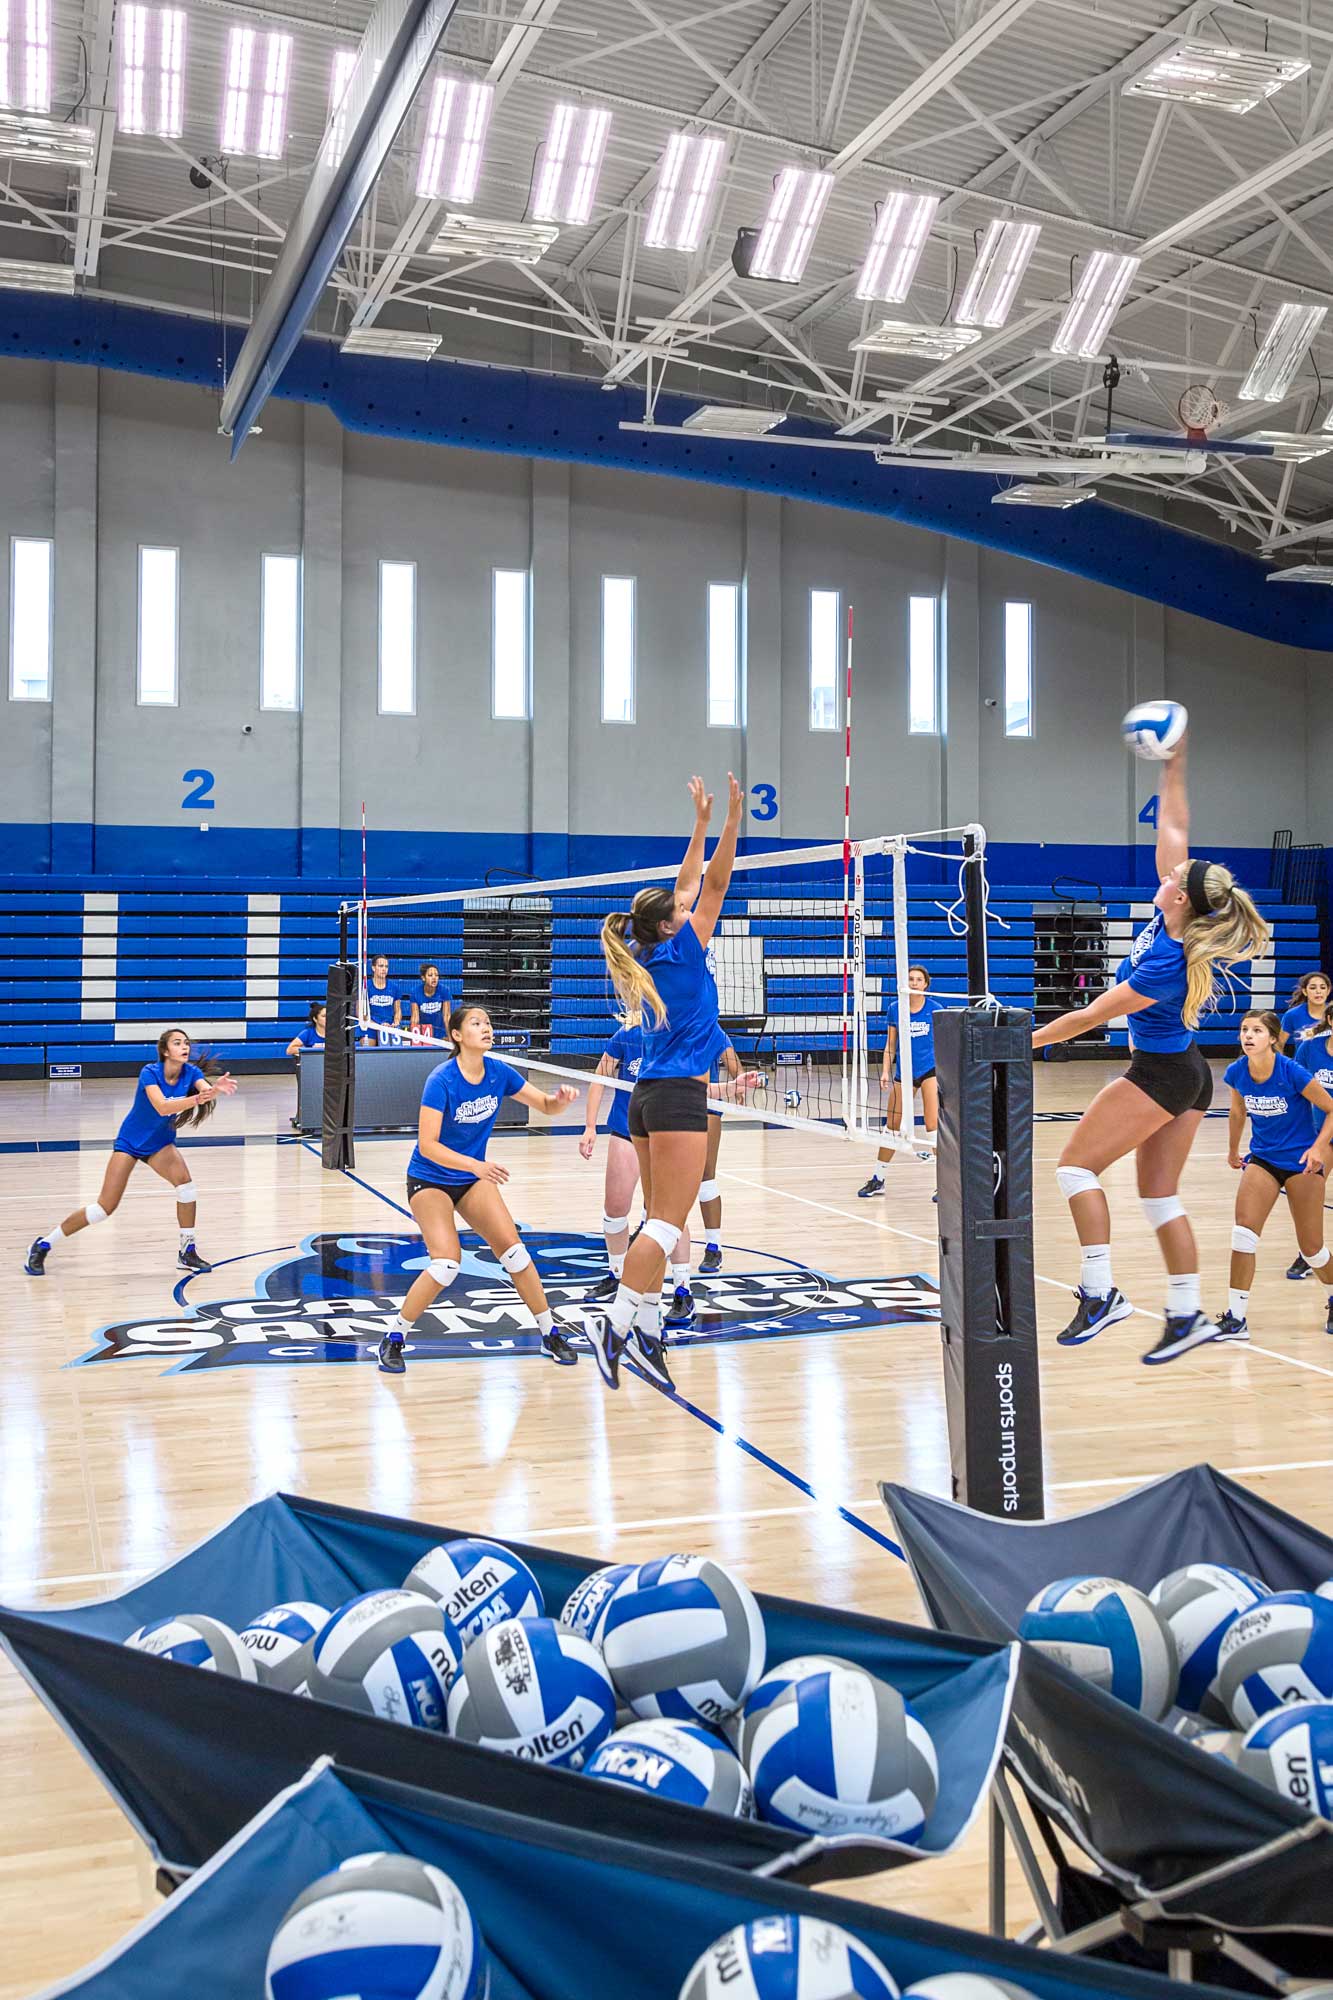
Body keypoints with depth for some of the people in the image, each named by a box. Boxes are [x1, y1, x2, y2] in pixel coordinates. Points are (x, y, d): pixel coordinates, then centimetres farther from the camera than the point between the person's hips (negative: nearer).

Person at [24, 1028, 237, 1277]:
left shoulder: (191, 1072, -13)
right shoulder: (149, 1072, -25)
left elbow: (207, 1089, -34)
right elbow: (162, 1107, -40)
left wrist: (216, 1088, -58)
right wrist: (196, 1099, -55)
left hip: (161, 1144, 4)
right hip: (130, 1142, -4)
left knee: (184, 1181, -25)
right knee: (106, 1207, -8)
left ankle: (187, 1252, -10)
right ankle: (42, 1246, 9)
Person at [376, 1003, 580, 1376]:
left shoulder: (499, 1072, -7)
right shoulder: (441, 1080, -23)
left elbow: (545, 1105, 1)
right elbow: (427, 1144, -27)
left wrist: (560, 1098, -23)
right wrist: (476, 1165, -38)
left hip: (473, 1177, 5)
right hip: (430, 1180, -5)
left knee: (512, 1249, -8)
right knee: (447, 1263, -21)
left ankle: (550, 1334, 6)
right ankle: (393, 1339, -2)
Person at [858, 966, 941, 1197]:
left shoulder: (935, 1009, -4)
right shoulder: (895, 1009, 2)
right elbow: (890, 1044, 9)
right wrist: (885, 1071, 0)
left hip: (930, 1070, -3)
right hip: (903, 1073, 3)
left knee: (933, 1126, -12)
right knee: (892, 1126, 8)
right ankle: (877, 1179, 22)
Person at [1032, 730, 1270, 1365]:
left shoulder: (1165, 966, -27)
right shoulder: (1173, 917, -6)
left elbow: (1087, 1017, -18)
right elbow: (1173, 831, 5)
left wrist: (1025, 1042, -7)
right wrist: (1173, 769, 4)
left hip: (1159, 1076, -9)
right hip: (1188, 1077, 9)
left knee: (1076, 1165, -5)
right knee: (1159, 1195, 10)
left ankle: (1100, 1294, -10)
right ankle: (1187, 1316, 11)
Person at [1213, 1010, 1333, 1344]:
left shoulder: (1292, 1072, -22)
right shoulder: (1236, 1073, -8)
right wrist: (1233, 1150, 24)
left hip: (1301, 1161, -4)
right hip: (1263, 1159, 4)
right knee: (1243, 1232, -12)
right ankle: (1236, 1318, -6)